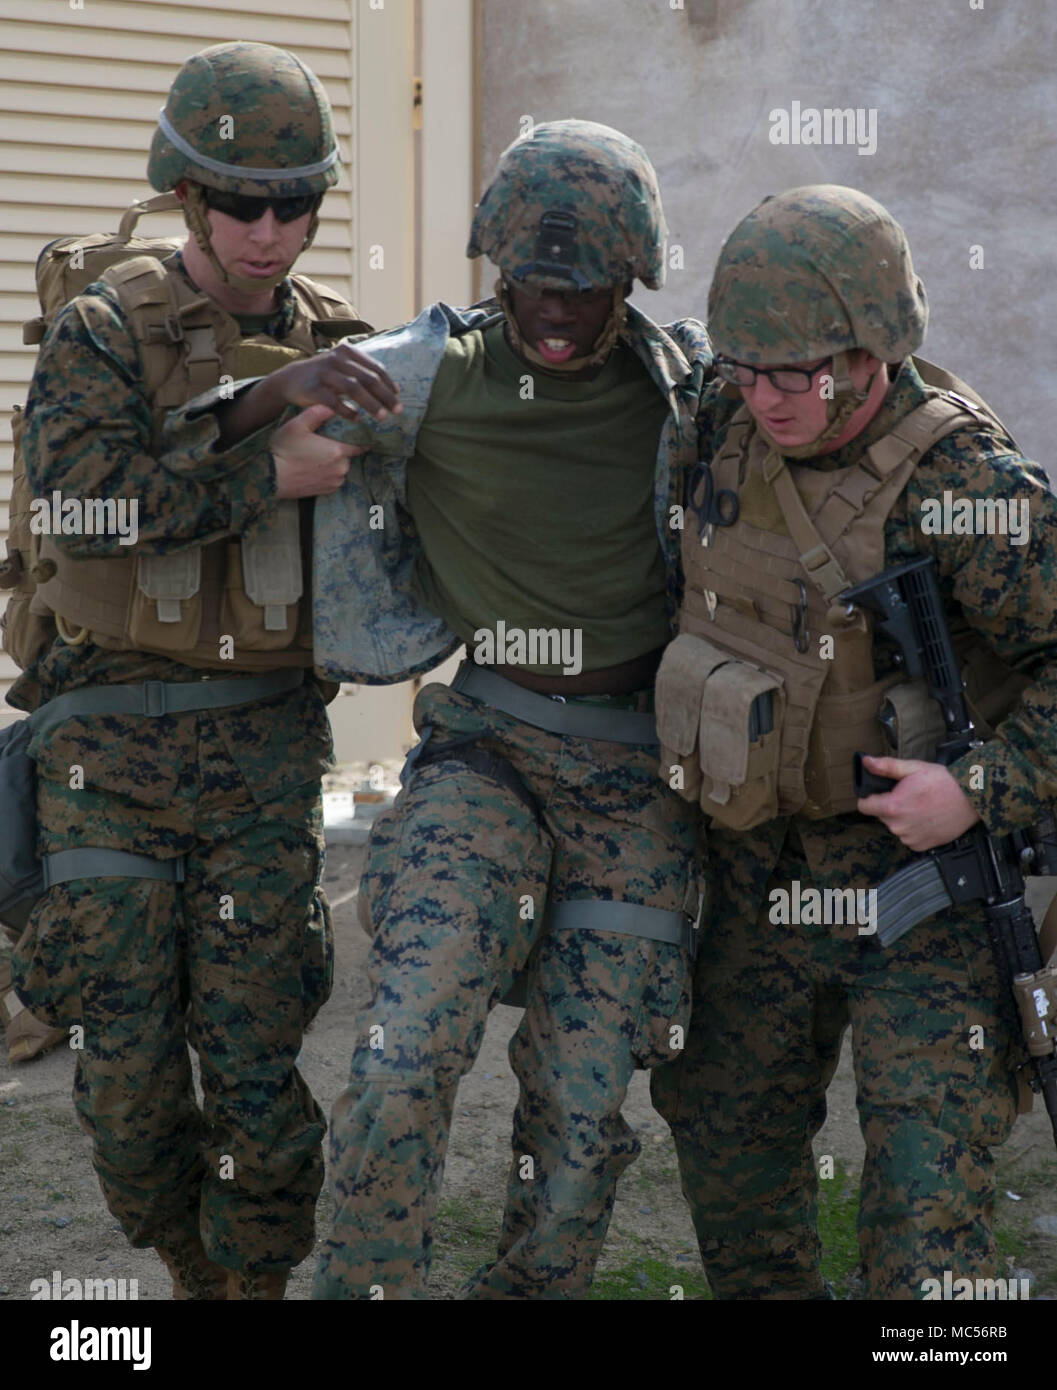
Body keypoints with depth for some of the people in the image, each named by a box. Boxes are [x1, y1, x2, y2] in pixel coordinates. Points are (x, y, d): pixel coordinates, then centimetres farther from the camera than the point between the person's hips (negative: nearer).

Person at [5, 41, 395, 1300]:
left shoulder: (340, 350, 8)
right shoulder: (103, 332, -2)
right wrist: (269, 477, -20)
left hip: (266, 746, 1)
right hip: (111, 746, -1)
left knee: (256, 1069, -1)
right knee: (127, 1076, 3)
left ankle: (257, 1277, 18)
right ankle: (194, 1269, 27)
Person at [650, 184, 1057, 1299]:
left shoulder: (964, 480, -23)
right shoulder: (724, 423, -4)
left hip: (913, 864, -6)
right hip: (755, 864, 6)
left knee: (926, 1166, -5)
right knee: (725, 1125, 17)